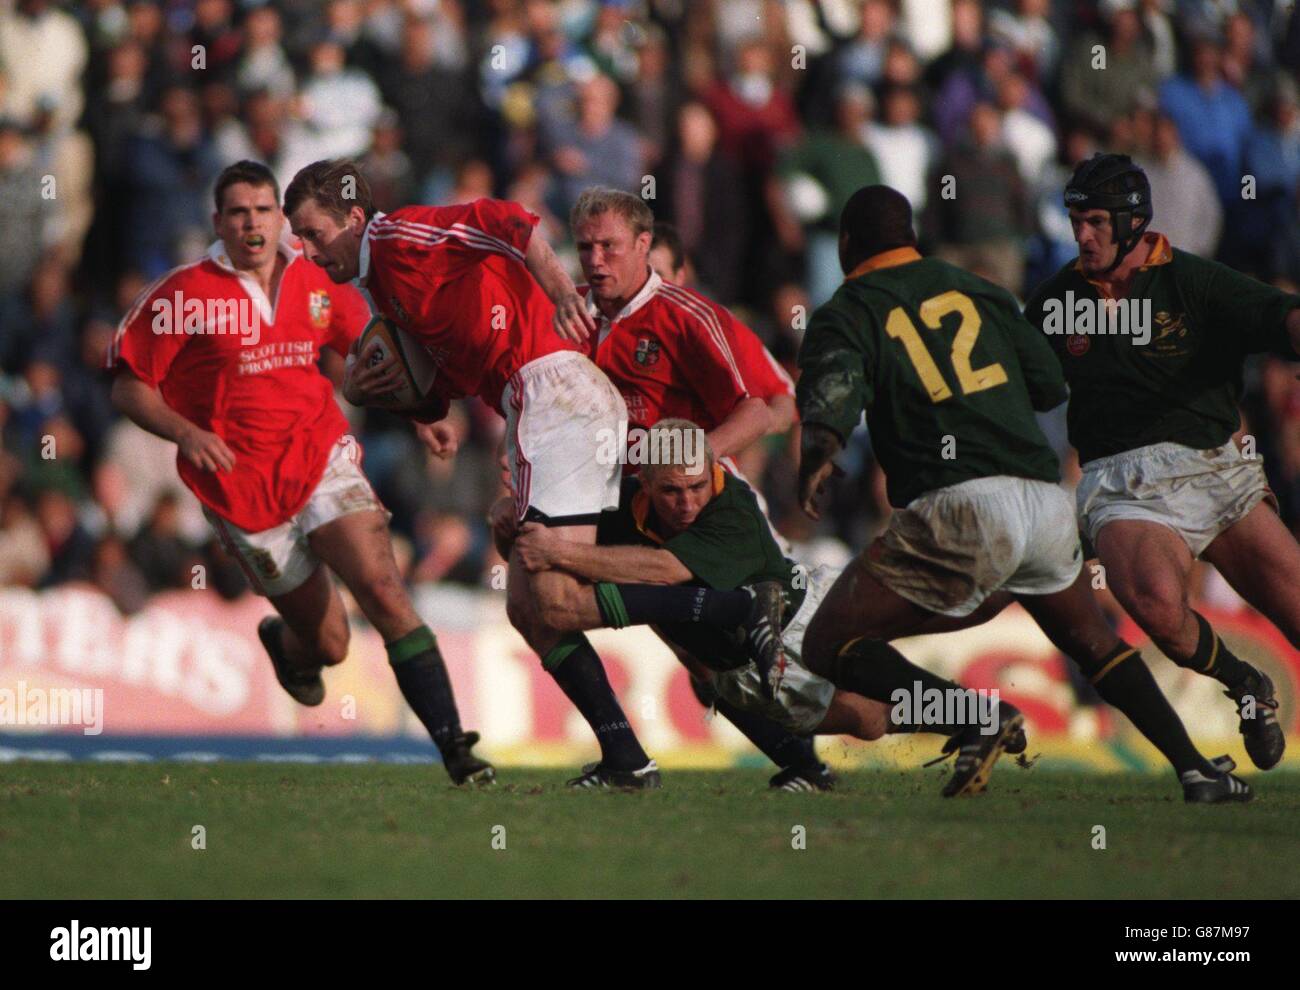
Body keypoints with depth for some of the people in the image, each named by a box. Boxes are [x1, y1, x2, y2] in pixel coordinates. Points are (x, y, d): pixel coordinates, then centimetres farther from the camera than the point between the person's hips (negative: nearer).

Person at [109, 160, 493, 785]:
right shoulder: (182, 296, -6)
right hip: (242, 491, -2)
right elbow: (129, 388, -3)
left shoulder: (315, 285, 5)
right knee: (328, 644, 1)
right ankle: (282, 642, 41)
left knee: (381, 588, -21)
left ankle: (451, 743, -22)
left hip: (322, 459, 2)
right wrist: (185, 433, -20)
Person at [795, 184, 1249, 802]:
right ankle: (1195, 769, 18)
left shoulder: (847, 313, 8)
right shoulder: (978, 291, 22)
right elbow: (1051, 387, 23)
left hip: (958, 507, -5)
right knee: (1092, 640, 28)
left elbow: (834, 381, -14)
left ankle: (976, 718, -16)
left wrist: (818, 448, -33)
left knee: (829, 646, 2)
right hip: (1047, 503, 6)